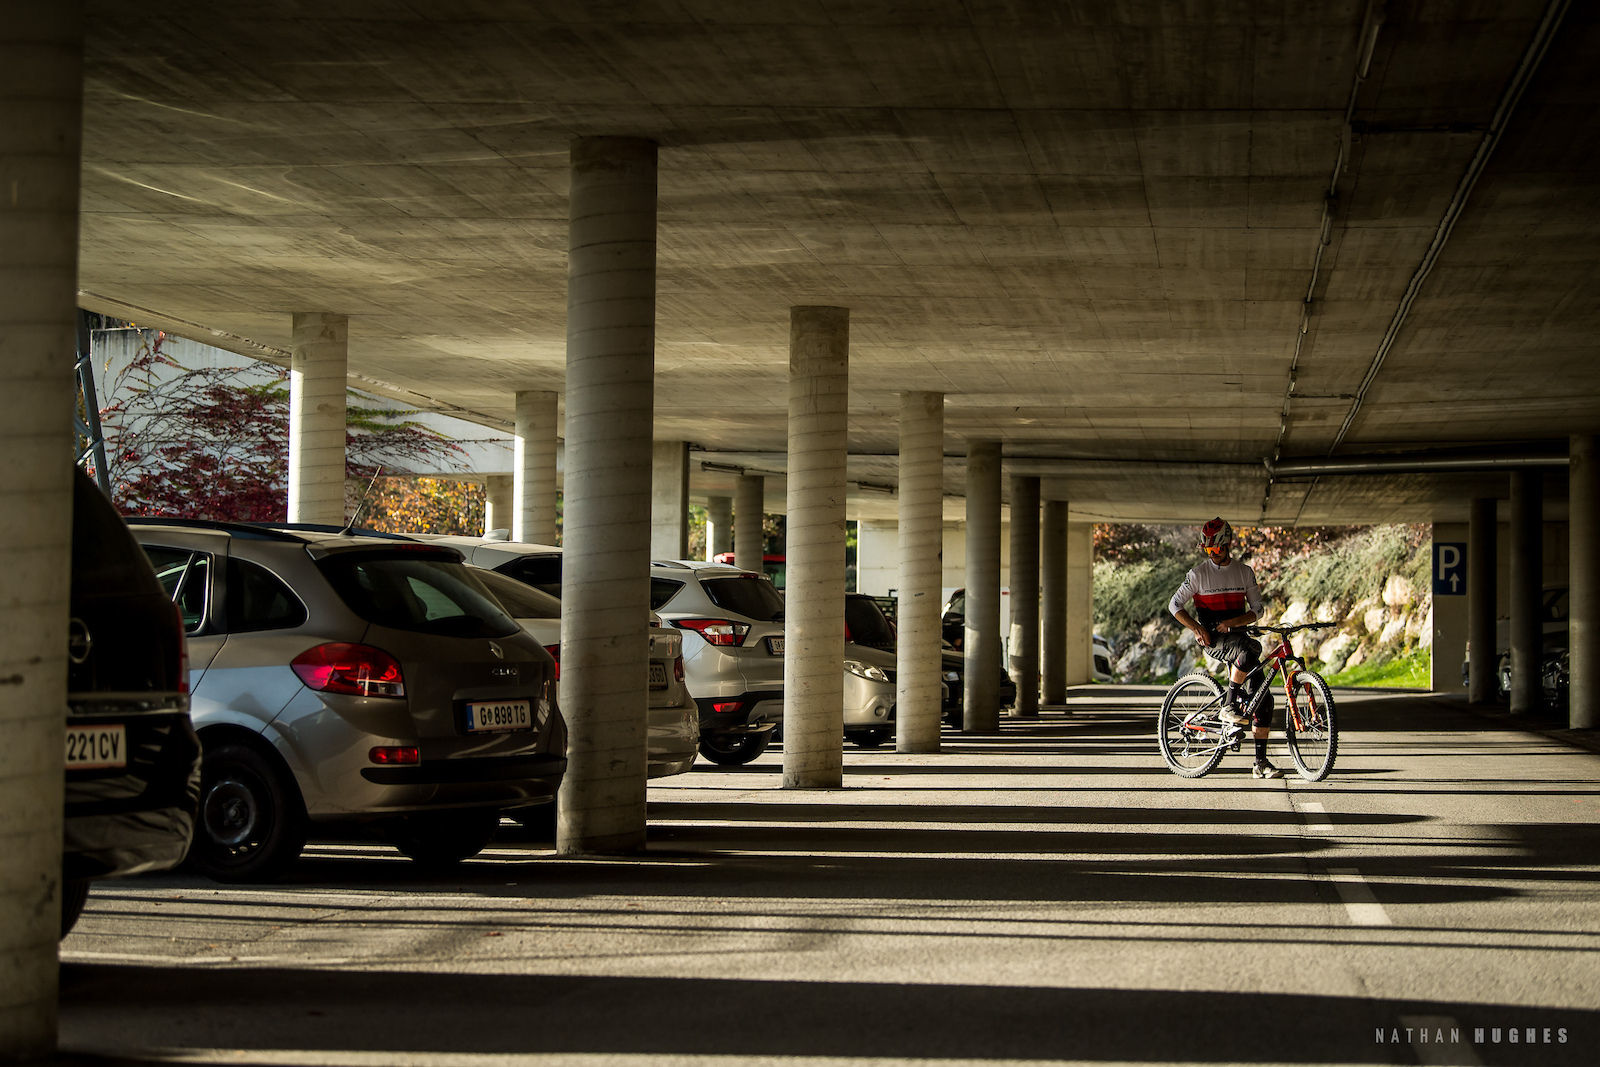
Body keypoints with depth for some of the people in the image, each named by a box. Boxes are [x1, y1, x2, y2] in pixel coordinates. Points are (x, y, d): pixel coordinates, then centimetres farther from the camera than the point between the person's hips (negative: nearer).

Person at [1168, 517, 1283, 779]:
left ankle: (1261, 763, -1)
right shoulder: (1199, 573, -2)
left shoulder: (1244, 572, 7)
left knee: (1263, 699, -7)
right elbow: (1174, 605, -1)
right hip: (1211, 639, -4)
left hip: (1235, 634, 4)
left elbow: (1256, 609, 4)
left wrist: (1232, 622, -14)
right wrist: (1197, 628, -16)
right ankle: (1229, 706, -23)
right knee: (1250, 649, -37)